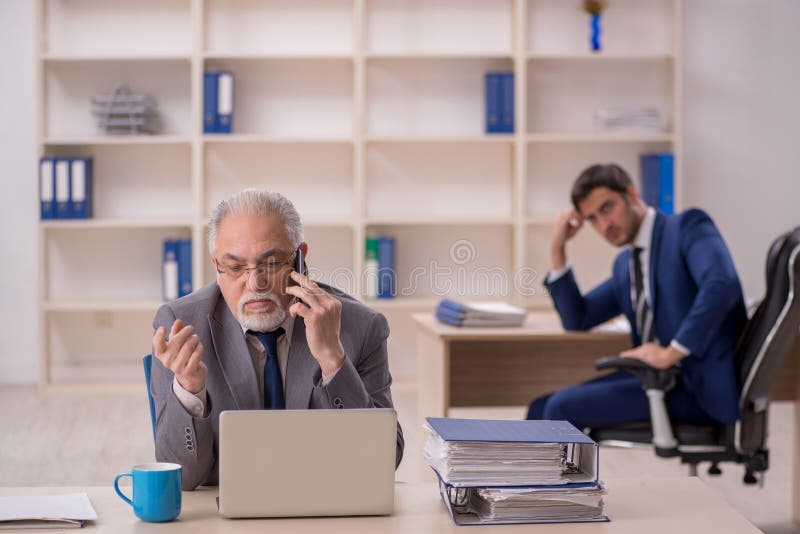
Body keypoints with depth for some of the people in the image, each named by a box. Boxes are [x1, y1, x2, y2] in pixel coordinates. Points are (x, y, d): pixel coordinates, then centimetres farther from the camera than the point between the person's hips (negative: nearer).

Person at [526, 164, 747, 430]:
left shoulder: (688, 226, -6)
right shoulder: (625, 264, 19)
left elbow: (721, 286, -24)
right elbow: (577, 319, 22)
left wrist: (670, 353, -26)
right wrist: (557, 249, 11)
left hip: (699, 386, -9)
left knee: (562, 407, -16)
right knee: (542, 408, 2)